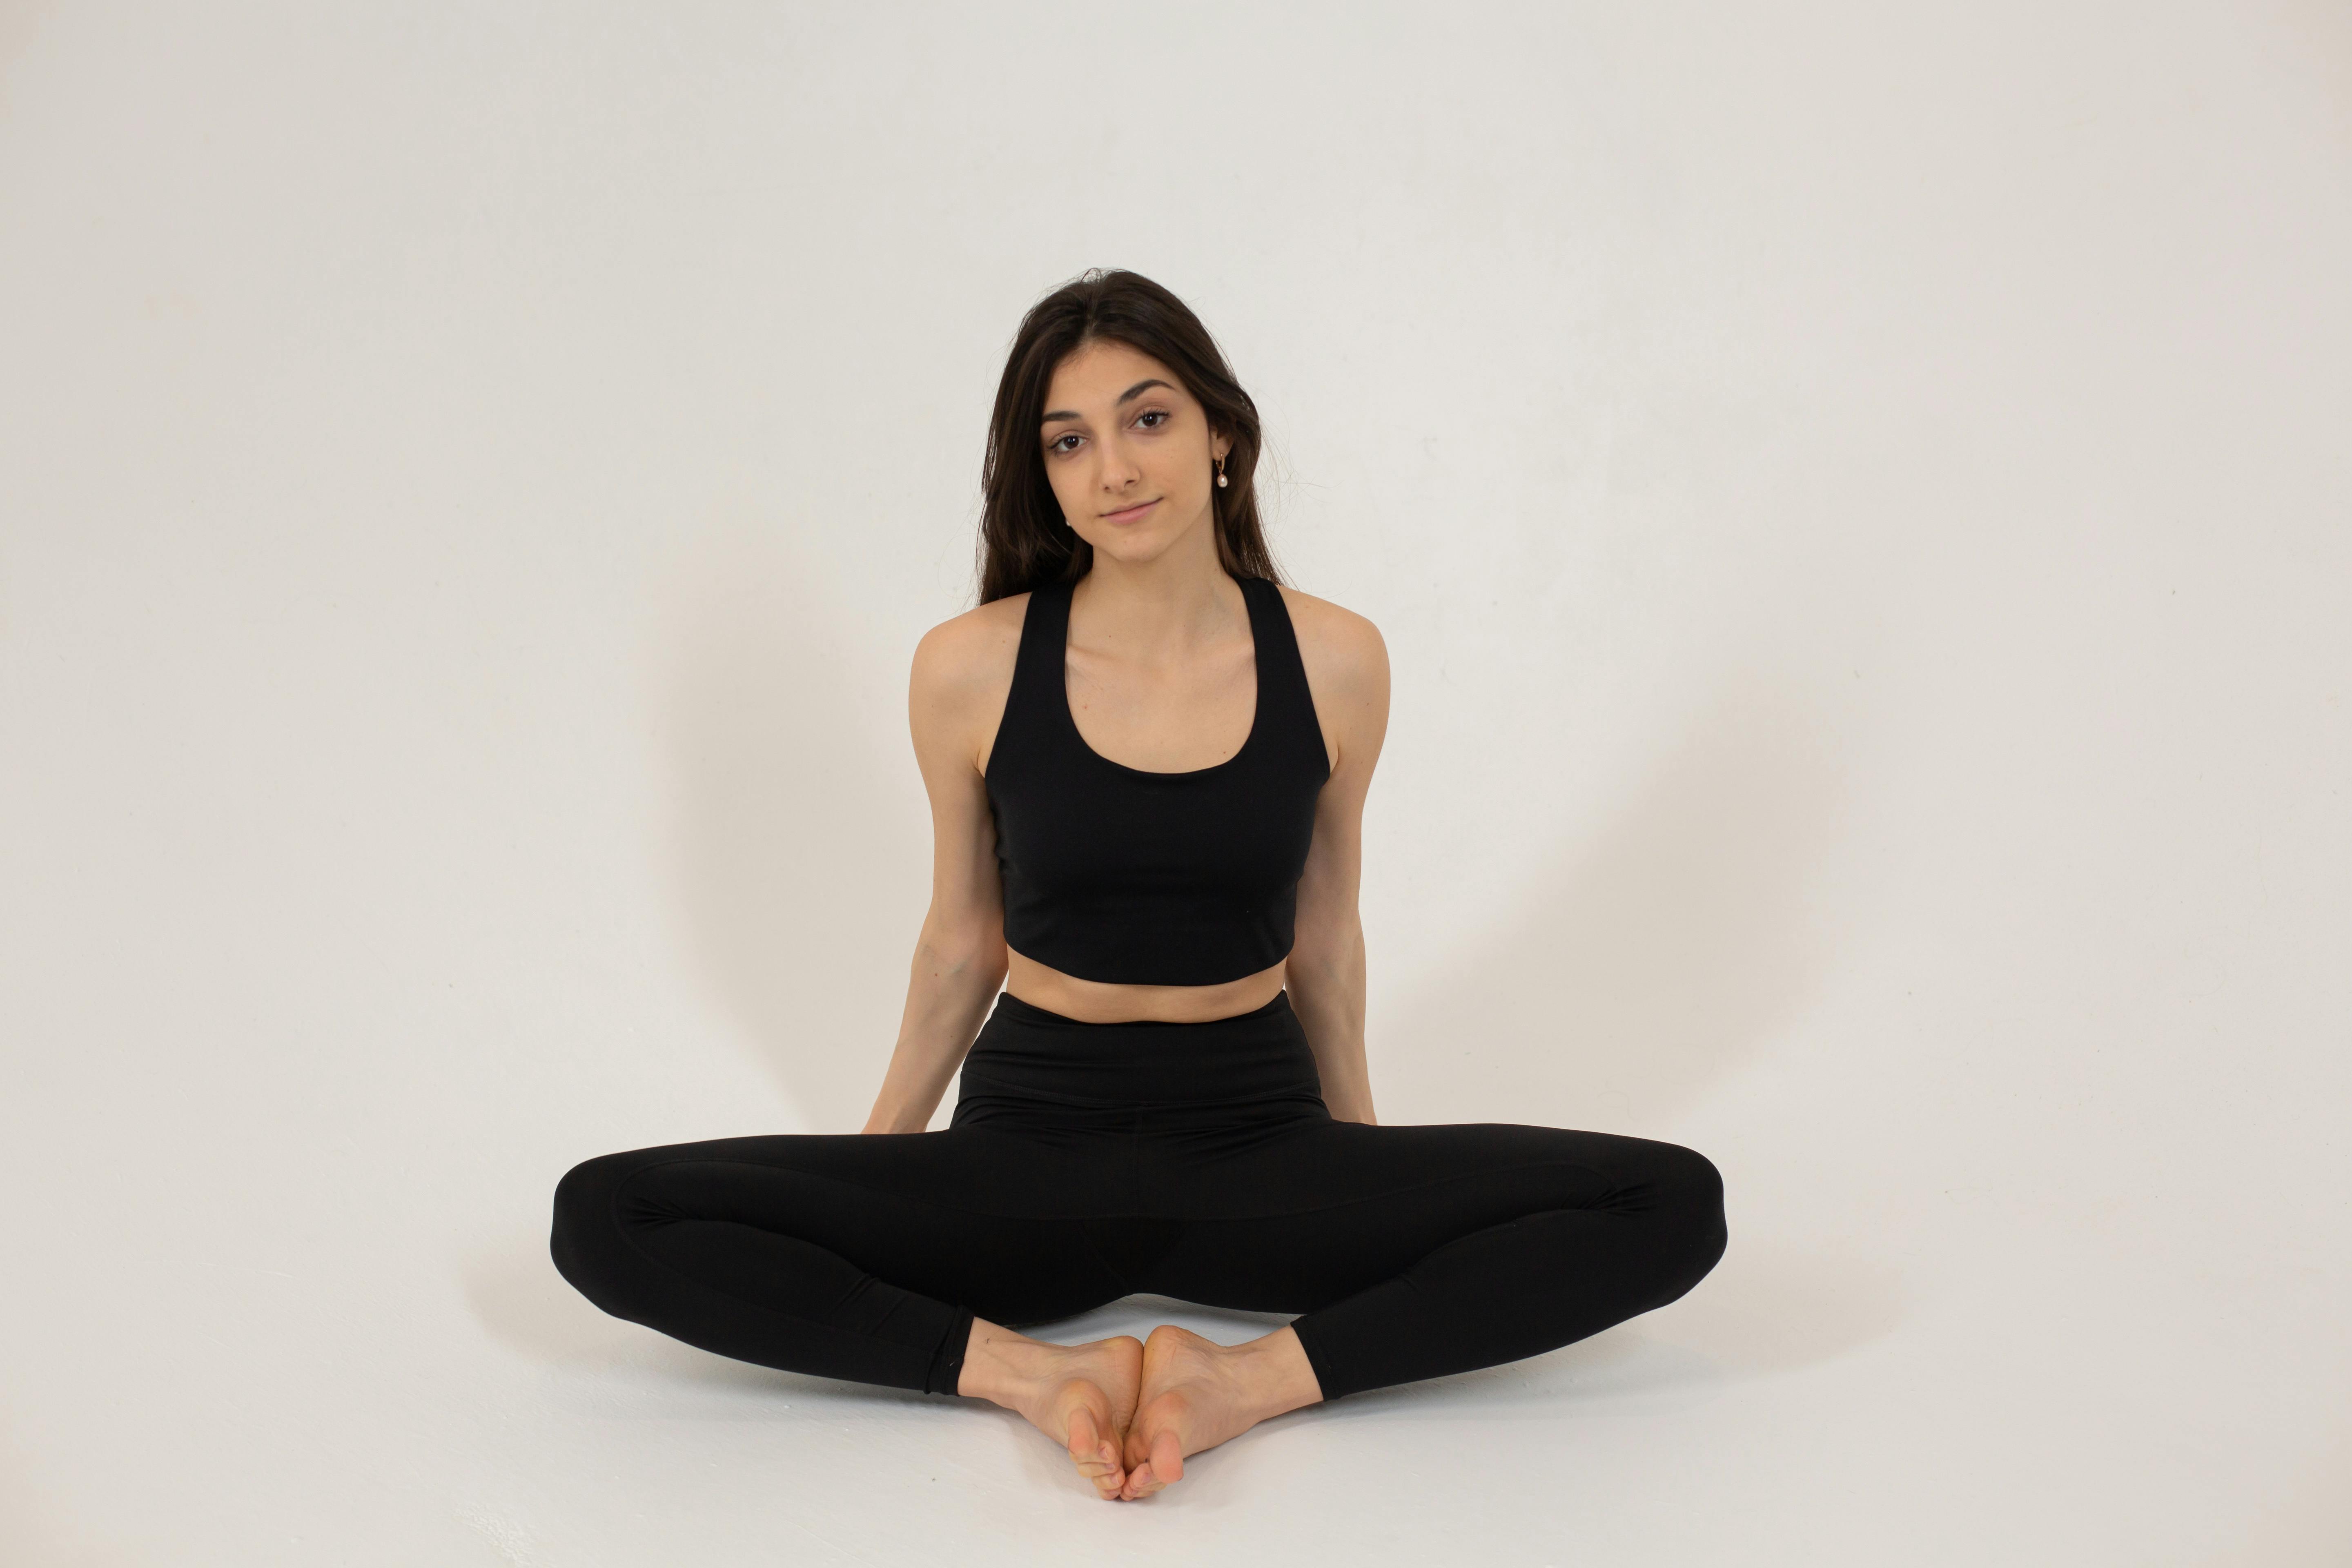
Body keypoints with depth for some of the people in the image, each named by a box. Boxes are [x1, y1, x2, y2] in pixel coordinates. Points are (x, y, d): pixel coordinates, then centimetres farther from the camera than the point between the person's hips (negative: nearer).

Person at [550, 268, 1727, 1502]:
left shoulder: (1333, 663, -4)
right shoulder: (970, 670, -6)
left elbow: (1324, 935, 9)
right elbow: (962, 941, 8)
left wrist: (1364, 1162, 18)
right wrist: (882, 1163, 17)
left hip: (1258, 1138, 1)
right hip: (1030, 1139, 0)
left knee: (1675, 1208, -19)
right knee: (608, 1220, -20)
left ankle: (1255, 1378, -22)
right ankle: (1028, 1372, -21)